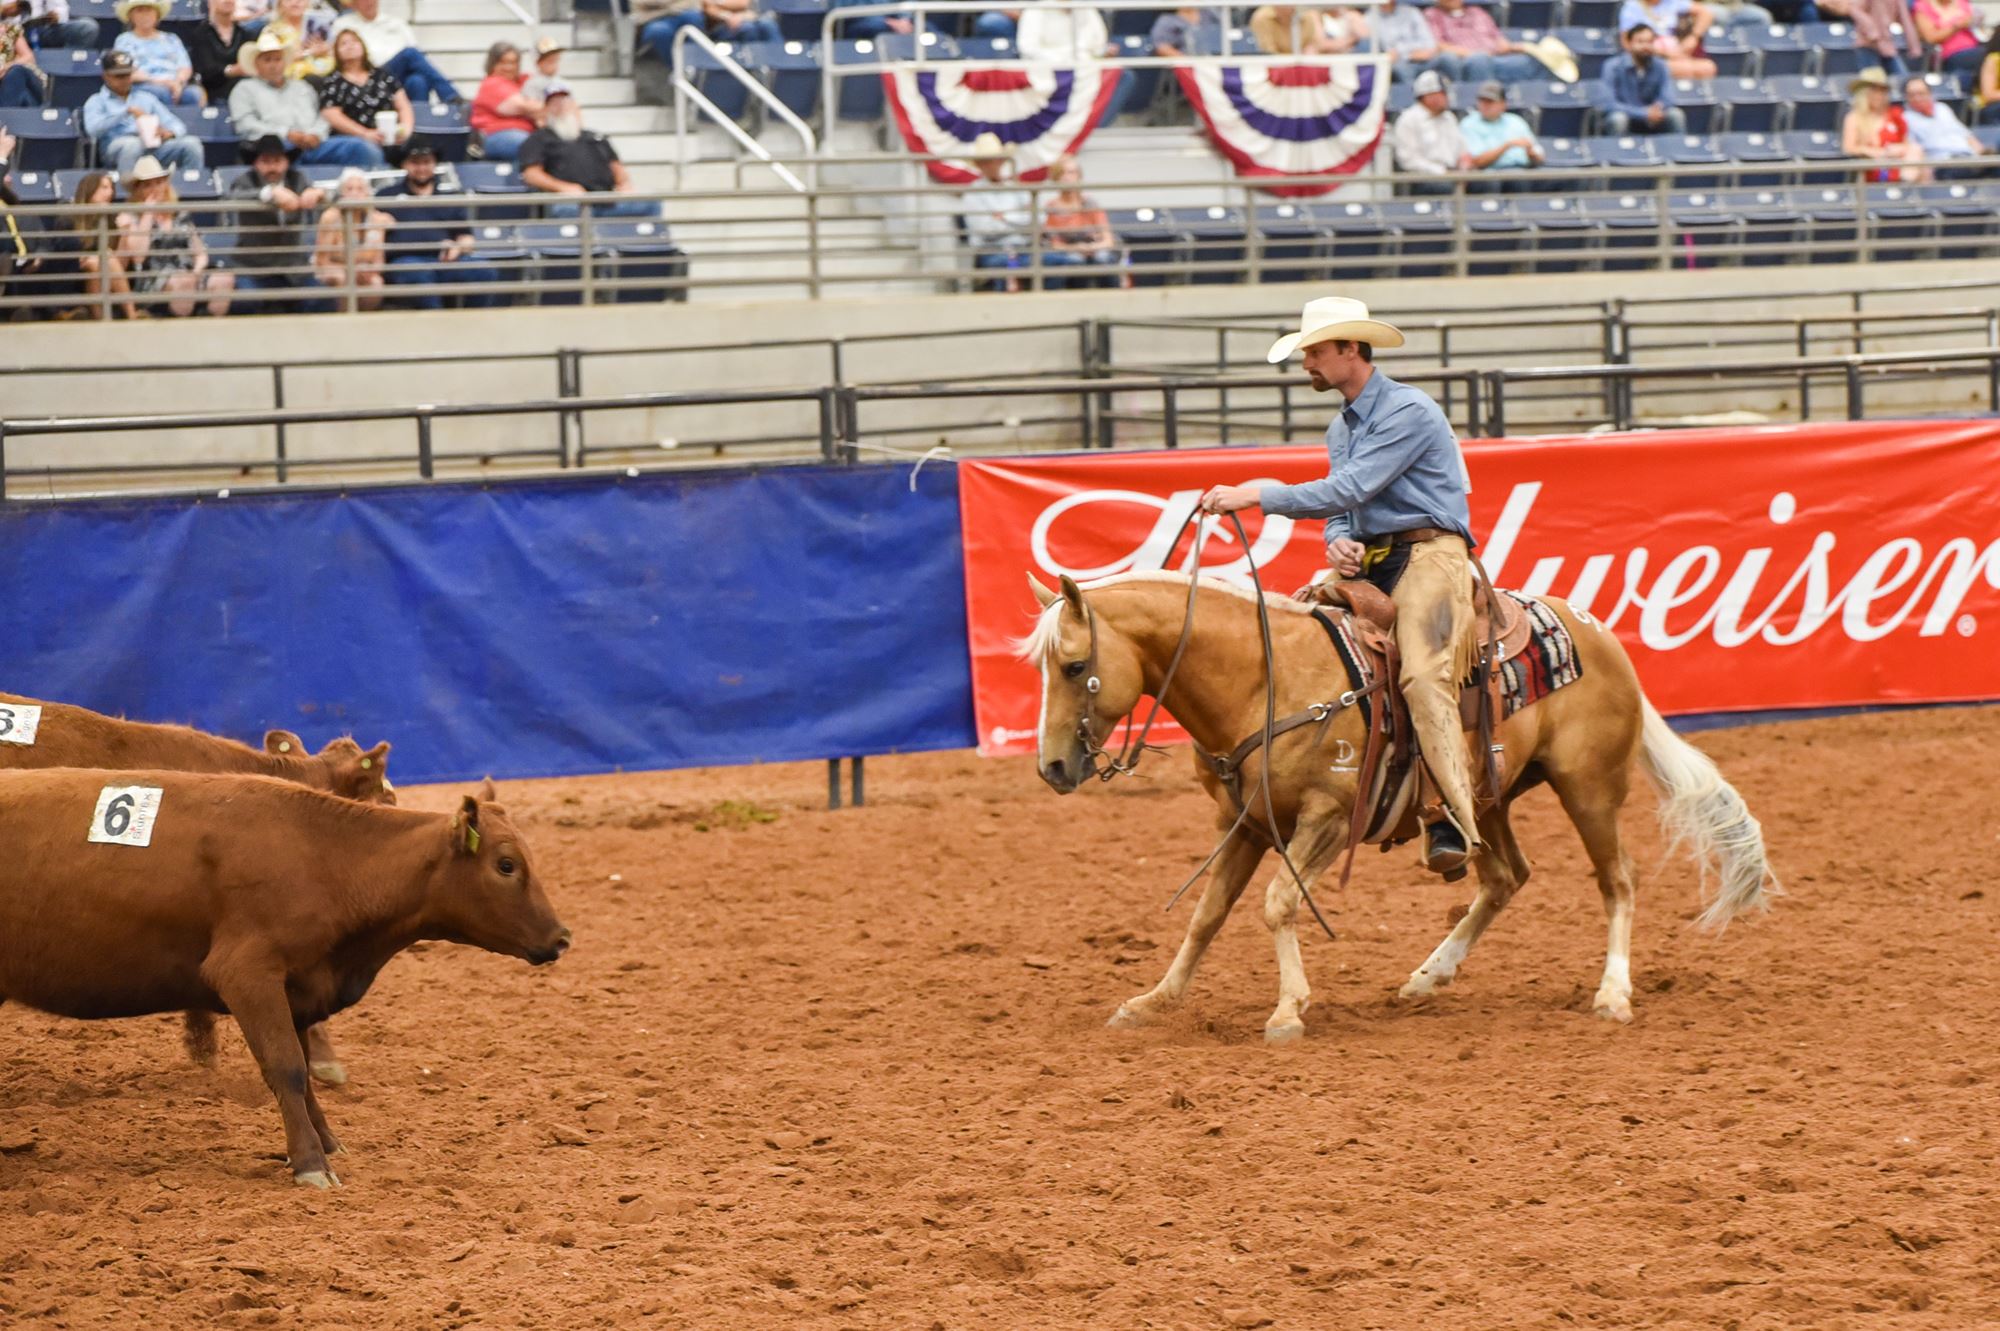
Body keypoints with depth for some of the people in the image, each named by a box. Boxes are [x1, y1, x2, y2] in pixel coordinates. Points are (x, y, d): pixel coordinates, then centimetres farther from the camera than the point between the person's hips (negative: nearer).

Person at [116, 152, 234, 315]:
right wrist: (147, 214, -2)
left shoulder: (180, 217, 23)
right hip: (151, 284, -4)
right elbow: (137, 256, -9)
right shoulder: (132, 219, 9)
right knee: (182, 282, -39)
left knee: (225, 278, -27)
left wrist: (197, 271, -3)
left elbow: (201, 253, 21)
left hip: (188, 276, 4)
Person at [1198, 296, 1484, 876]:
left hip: (1427, 553, -10)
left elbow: (1351, 489, -19)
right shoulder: (1342, 428, 21)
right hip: (1366, 565, 10)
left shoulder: (1409, 411, -10)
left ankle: (1451, 822, -36)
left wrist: (1257, 496, -21)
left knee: (1424, 676, -28)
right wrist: (1338, 542, -4)